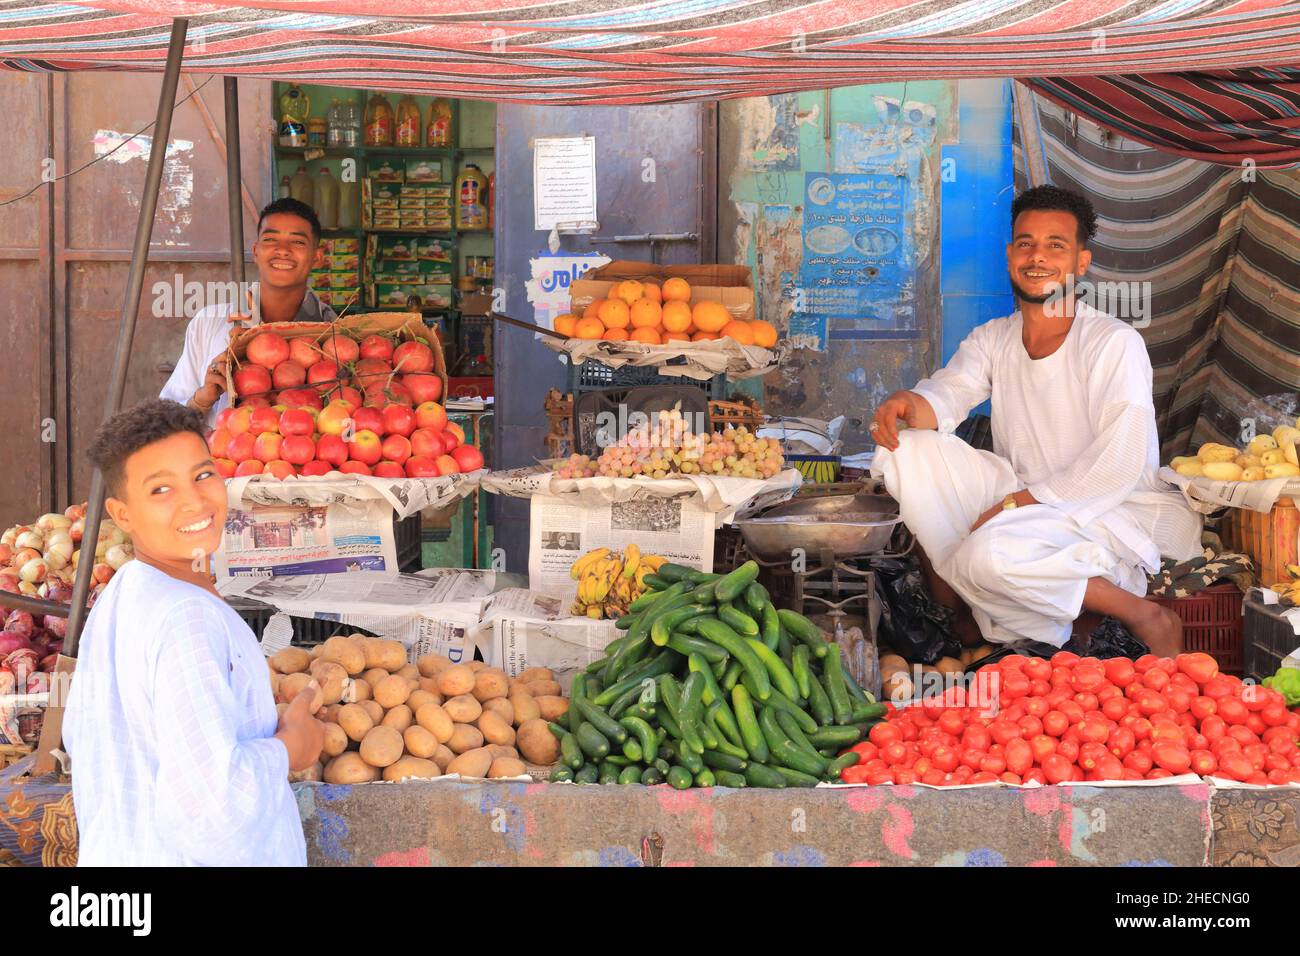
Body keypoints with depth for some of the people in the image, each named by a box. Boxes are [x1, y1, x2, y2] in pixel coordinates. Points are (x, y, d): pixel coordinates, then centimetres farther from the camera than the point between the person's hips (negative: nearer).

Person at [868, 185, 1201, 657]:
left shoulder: (1115, 343, -10)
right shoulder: (992, 339, 10)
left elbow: (1119, 465, -18)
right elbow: (946, 395, -8)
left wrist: (1015, 504, -24)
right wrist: (908, 403, -33)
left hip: (1105, 511, -6)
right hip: (1022, 501, 6)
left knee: (988, 555, -35)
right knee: (907, 446, -13)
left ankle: (1146, 618, -13)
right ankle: (955, 613, -9)